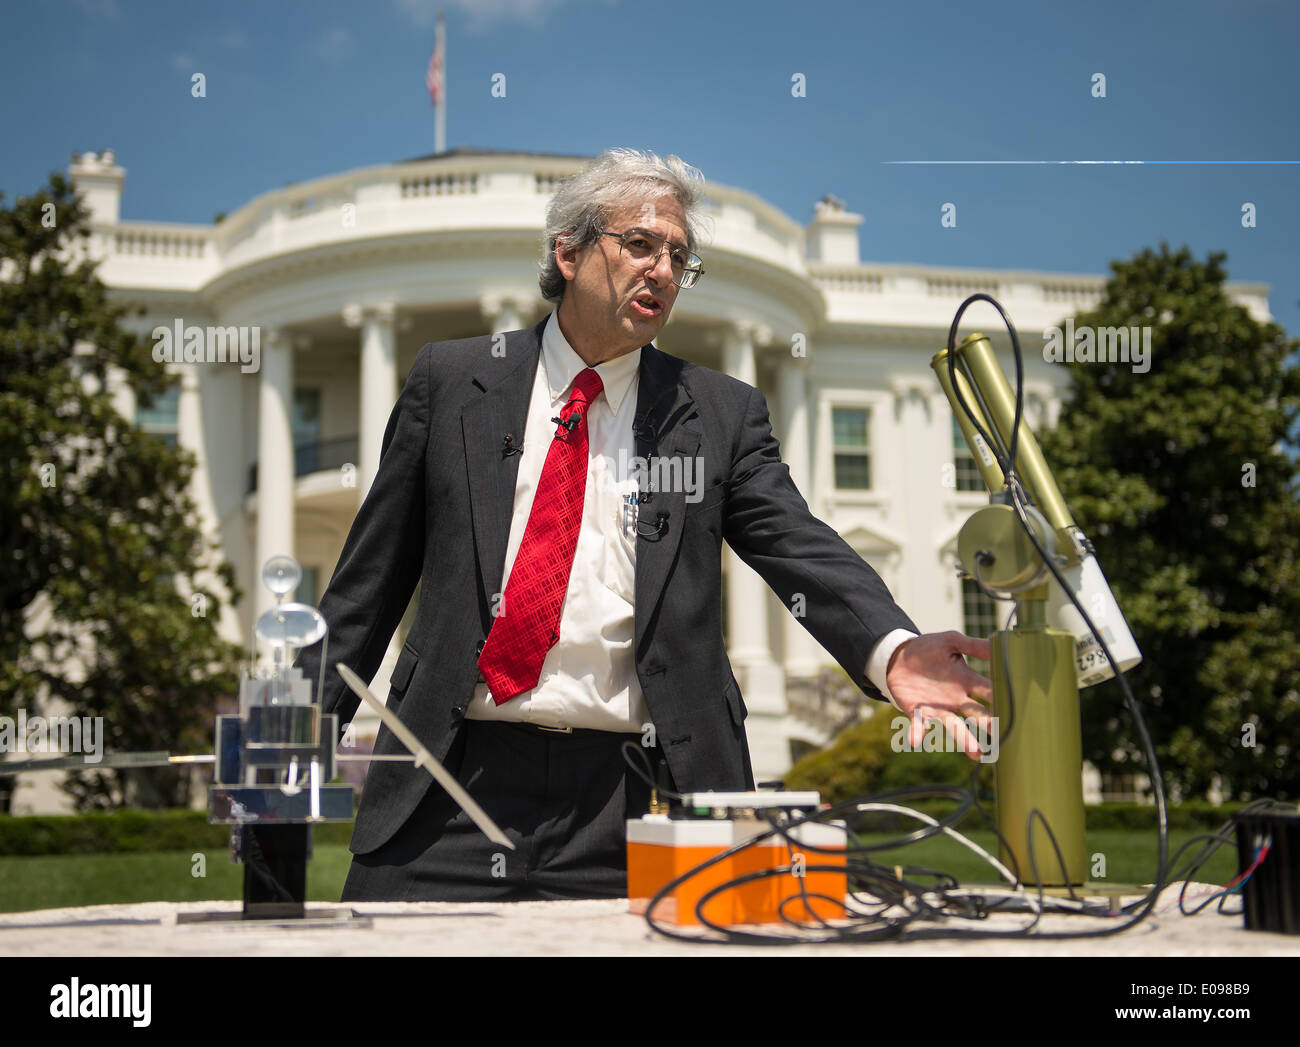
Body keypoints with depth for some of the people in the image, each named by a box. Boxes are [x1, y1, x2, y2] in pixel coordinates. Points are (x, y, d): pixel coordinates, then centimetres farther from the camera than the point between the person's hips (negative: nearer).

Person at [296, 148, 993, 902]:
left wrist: (891, 650, -25)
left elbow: (802, 549, -5)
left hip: (625, 804, 0)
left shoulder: (722, 415, 8)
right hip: (450, 789, 1)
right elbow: (371, 579, 11)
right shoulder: (451, 381, 8)